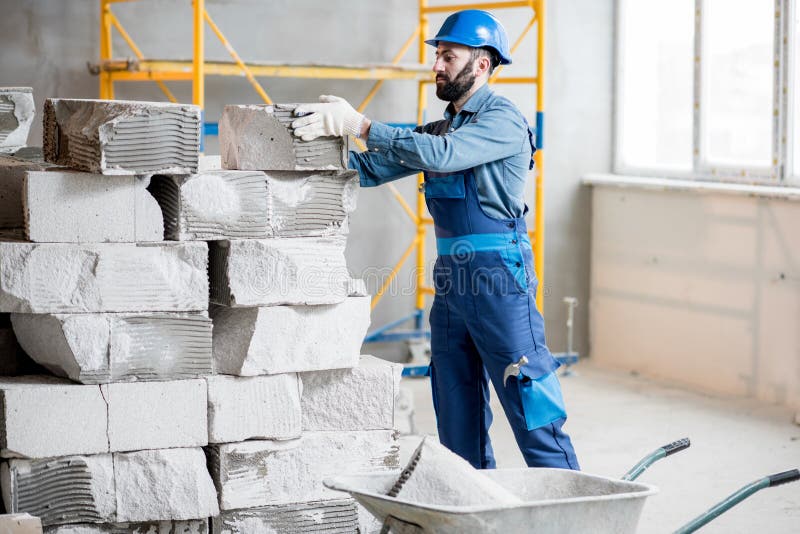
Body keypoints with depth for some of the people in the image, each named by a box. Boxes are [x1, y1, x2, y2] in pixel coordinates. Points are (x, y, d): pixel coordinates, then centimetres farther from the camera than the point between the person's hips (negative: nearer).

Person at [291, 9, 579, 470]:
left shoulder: (503, 121, -9)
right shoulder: (444, 127, 17)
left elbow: (439, 155, -25)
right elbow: (373, 168, 12)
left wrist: (358, 124, -24)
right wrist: (322, 149, -3)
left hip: (498, 277, -8)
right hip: (451, 278, 8)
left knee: (530, 405, -5)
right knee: (457, 412, 12)